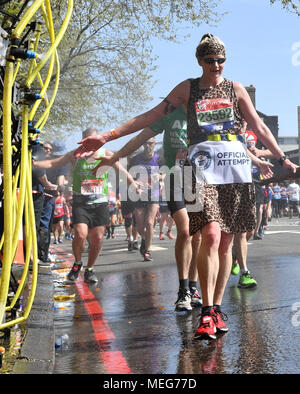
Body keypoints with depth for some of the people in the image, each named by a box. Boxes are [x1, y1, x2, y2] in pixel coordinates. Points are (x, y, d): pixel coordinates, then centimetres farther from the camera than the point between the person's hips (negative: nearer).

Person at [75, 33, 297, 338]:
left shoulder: (235, 89, 15)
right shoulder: (187, 88, 11)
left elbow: (259, 127, 18)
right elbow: (150, 117, 6)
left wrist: (282, 159, 15)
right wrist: (106, 136, -1)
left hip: (235, 166, 2)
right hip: (203, 164, -2)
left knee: (226, 242, 2)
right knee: (211, 234, -19)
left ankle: (216, 309, 13)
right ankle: (207, 313, -14)